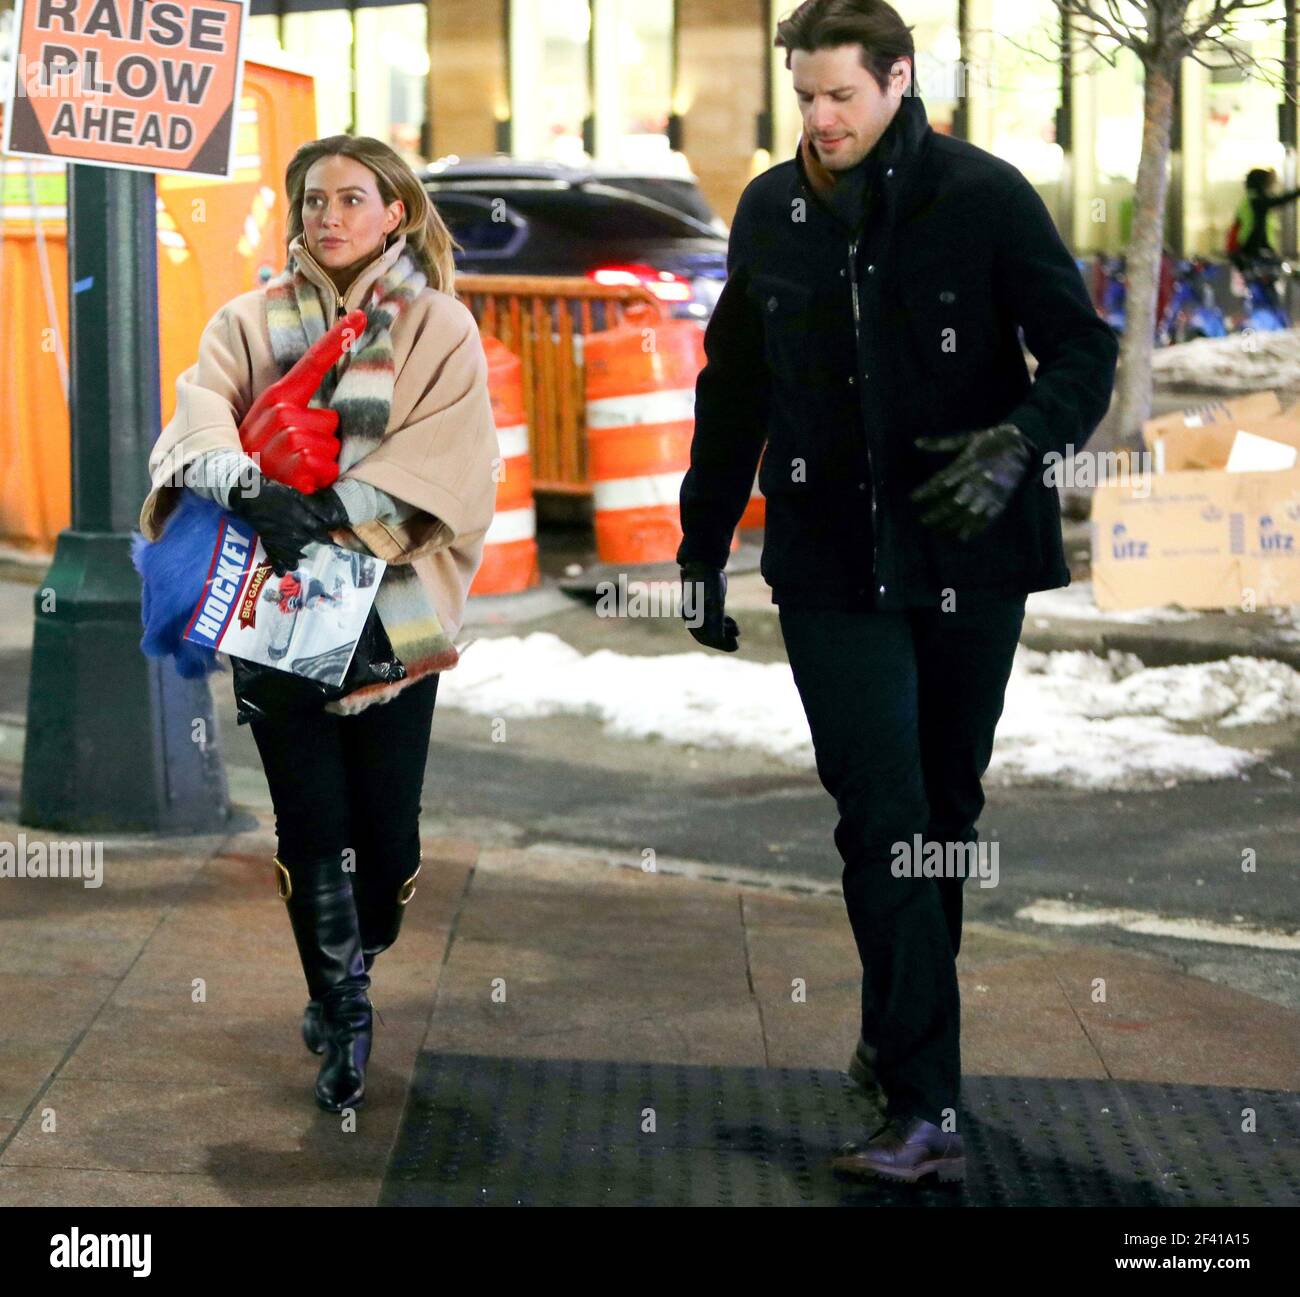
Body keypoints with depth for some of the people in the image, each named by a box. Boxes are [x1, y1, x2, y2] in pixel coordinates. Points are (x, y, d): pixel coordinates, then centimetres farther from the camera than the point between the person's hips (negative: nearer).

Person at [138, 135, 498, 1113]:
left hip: (391, 606, -1)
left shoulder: (437, 327, 5)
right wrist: (250, 488, -30)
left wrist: (333, 506, -23)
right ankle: (344, 1020, 9)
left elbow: (449, 449, -10)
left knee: (387, 821, -1)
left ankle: (342, 984, 27)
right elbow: (202, 410, -9)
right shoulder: (251, 321, 10)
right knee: (312, 818, -2)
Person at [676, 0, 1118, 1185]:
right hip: (833, 567, 1)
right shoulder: (772, 212, 5)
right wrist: (703, 550, 14)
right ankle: (924, 1109, -9)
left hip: (968, 559, -1)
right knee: (884, 819, -8)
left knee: (945, 811, 11)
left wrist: (1019, 444, -26)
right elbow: (733, 391, 14)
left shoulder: (984, 197, -6)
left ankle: (900, 1039, 30)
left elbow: (1086, 351, -6)